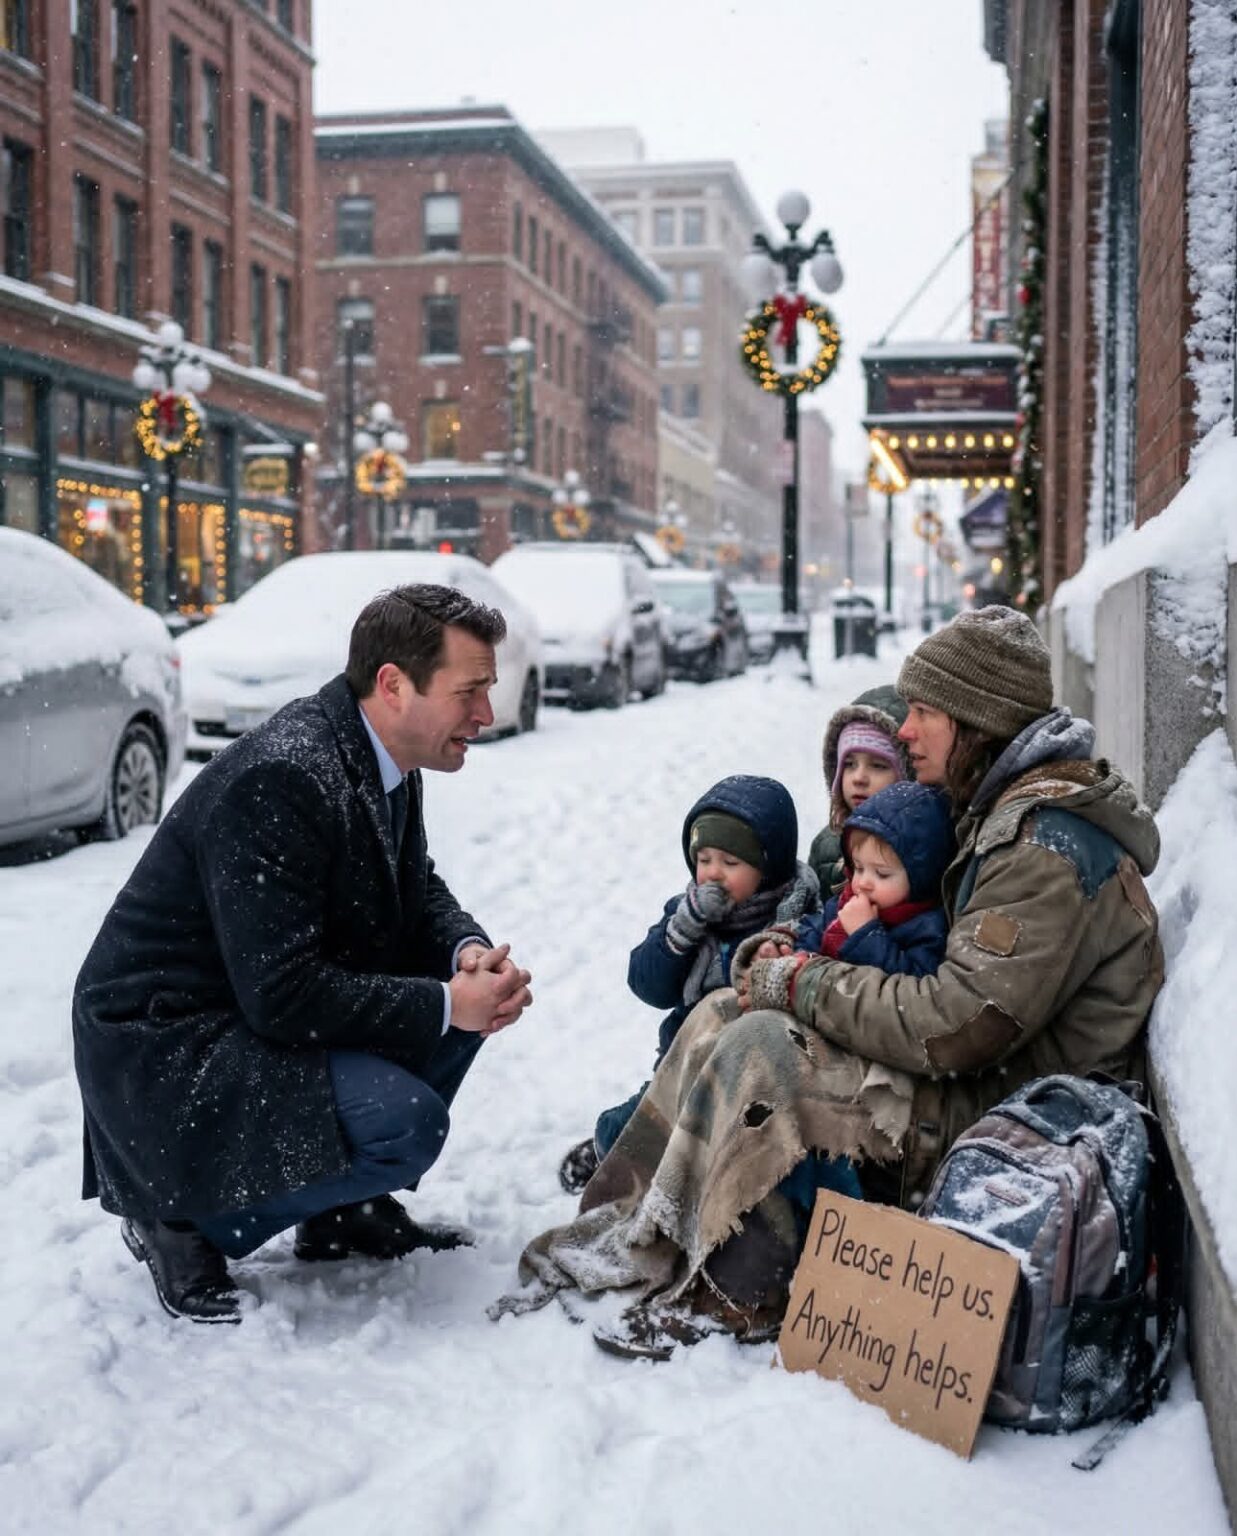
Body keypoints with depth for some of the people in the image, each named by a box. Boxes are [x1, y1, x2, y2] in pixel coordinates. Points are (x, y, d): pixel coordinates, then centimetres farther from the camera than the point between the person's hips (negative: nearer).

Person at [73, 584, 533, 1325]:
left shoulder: (384, 757, 1)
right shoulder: (282, 778, -28)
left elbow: (417, 890, 14)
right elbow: (282, 995, -29)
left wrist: (471, 952, -8)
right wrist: (444, 1005, -23)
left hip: (259, 1008, 10)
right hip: (166, 1042, -10)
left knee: (473, 990, 3)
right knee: (406, 1124, -25)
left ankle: (347, 1208, 15)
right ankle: (185, 1221, -3)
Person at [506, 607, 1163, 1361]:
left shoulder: (1049, 844, -21)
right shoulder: (1004, 809, 12)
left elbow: (959, 1026, -27)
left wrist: (802, 982, -15)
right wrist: (794, 968, 0)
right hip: (982, 1085, 10)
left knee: (759, 1048, -24)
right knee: (724, 1013, 2)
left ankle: (741, 1295, -10)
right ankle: (634, 1227, 2)